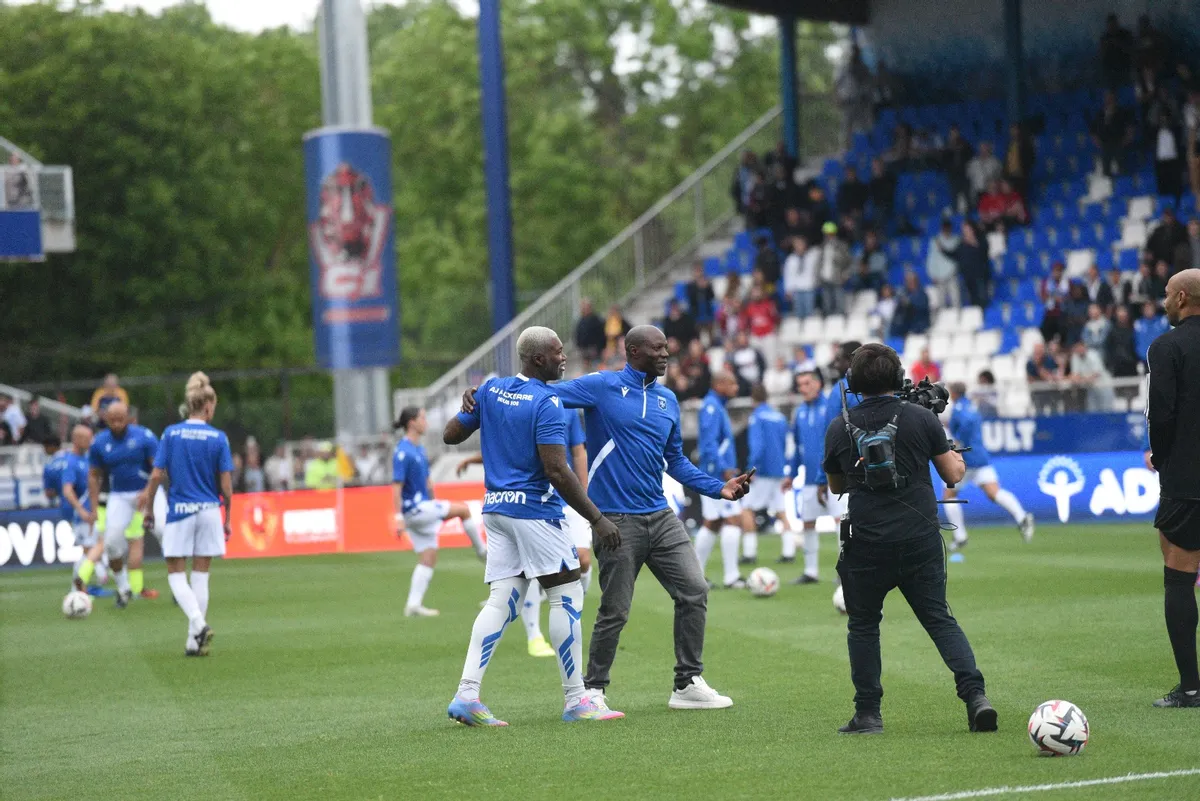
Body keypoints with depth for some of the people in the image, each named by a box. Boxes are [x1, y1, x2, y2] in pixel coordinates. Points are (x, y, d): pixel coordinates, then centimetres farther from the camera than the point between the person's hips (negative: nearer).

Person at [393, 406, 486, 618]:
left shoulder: (419, 449, 14)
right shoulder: (402, 452, -16)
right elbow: (396, 486, -20)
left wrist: (434, 503, 28)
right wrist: (399, 518, -23)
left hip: (424, 507, 9)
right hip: (414, 509, -9)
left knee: (429, 558, 6)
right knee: (463, 509, -5)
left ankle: (413, 604, 5)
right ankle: (482, 551, 12)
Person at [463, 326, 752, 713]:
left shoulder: (668, 400, 14)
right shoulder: (601, 387, -5)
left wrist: (718, 488, 15)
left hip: (660, 516, 6)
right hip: (616, 519, -6)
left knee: (694, 592, 2)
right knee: (615, 611, -3)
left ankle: (689, 684, 13)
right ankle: (593, 689, 15)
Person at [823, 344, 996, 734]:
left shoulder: (839, 428, 1)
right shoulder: (923, 419, -1)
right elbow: (953, 475, 5)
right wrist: (959, 461, 27)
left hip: (866, 543, -1)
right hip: (921, 540, 1)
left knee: (863, 624, 13)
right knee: (940, 619, 10)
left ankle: (868, 713, 11)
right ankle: (975, 694, -5)